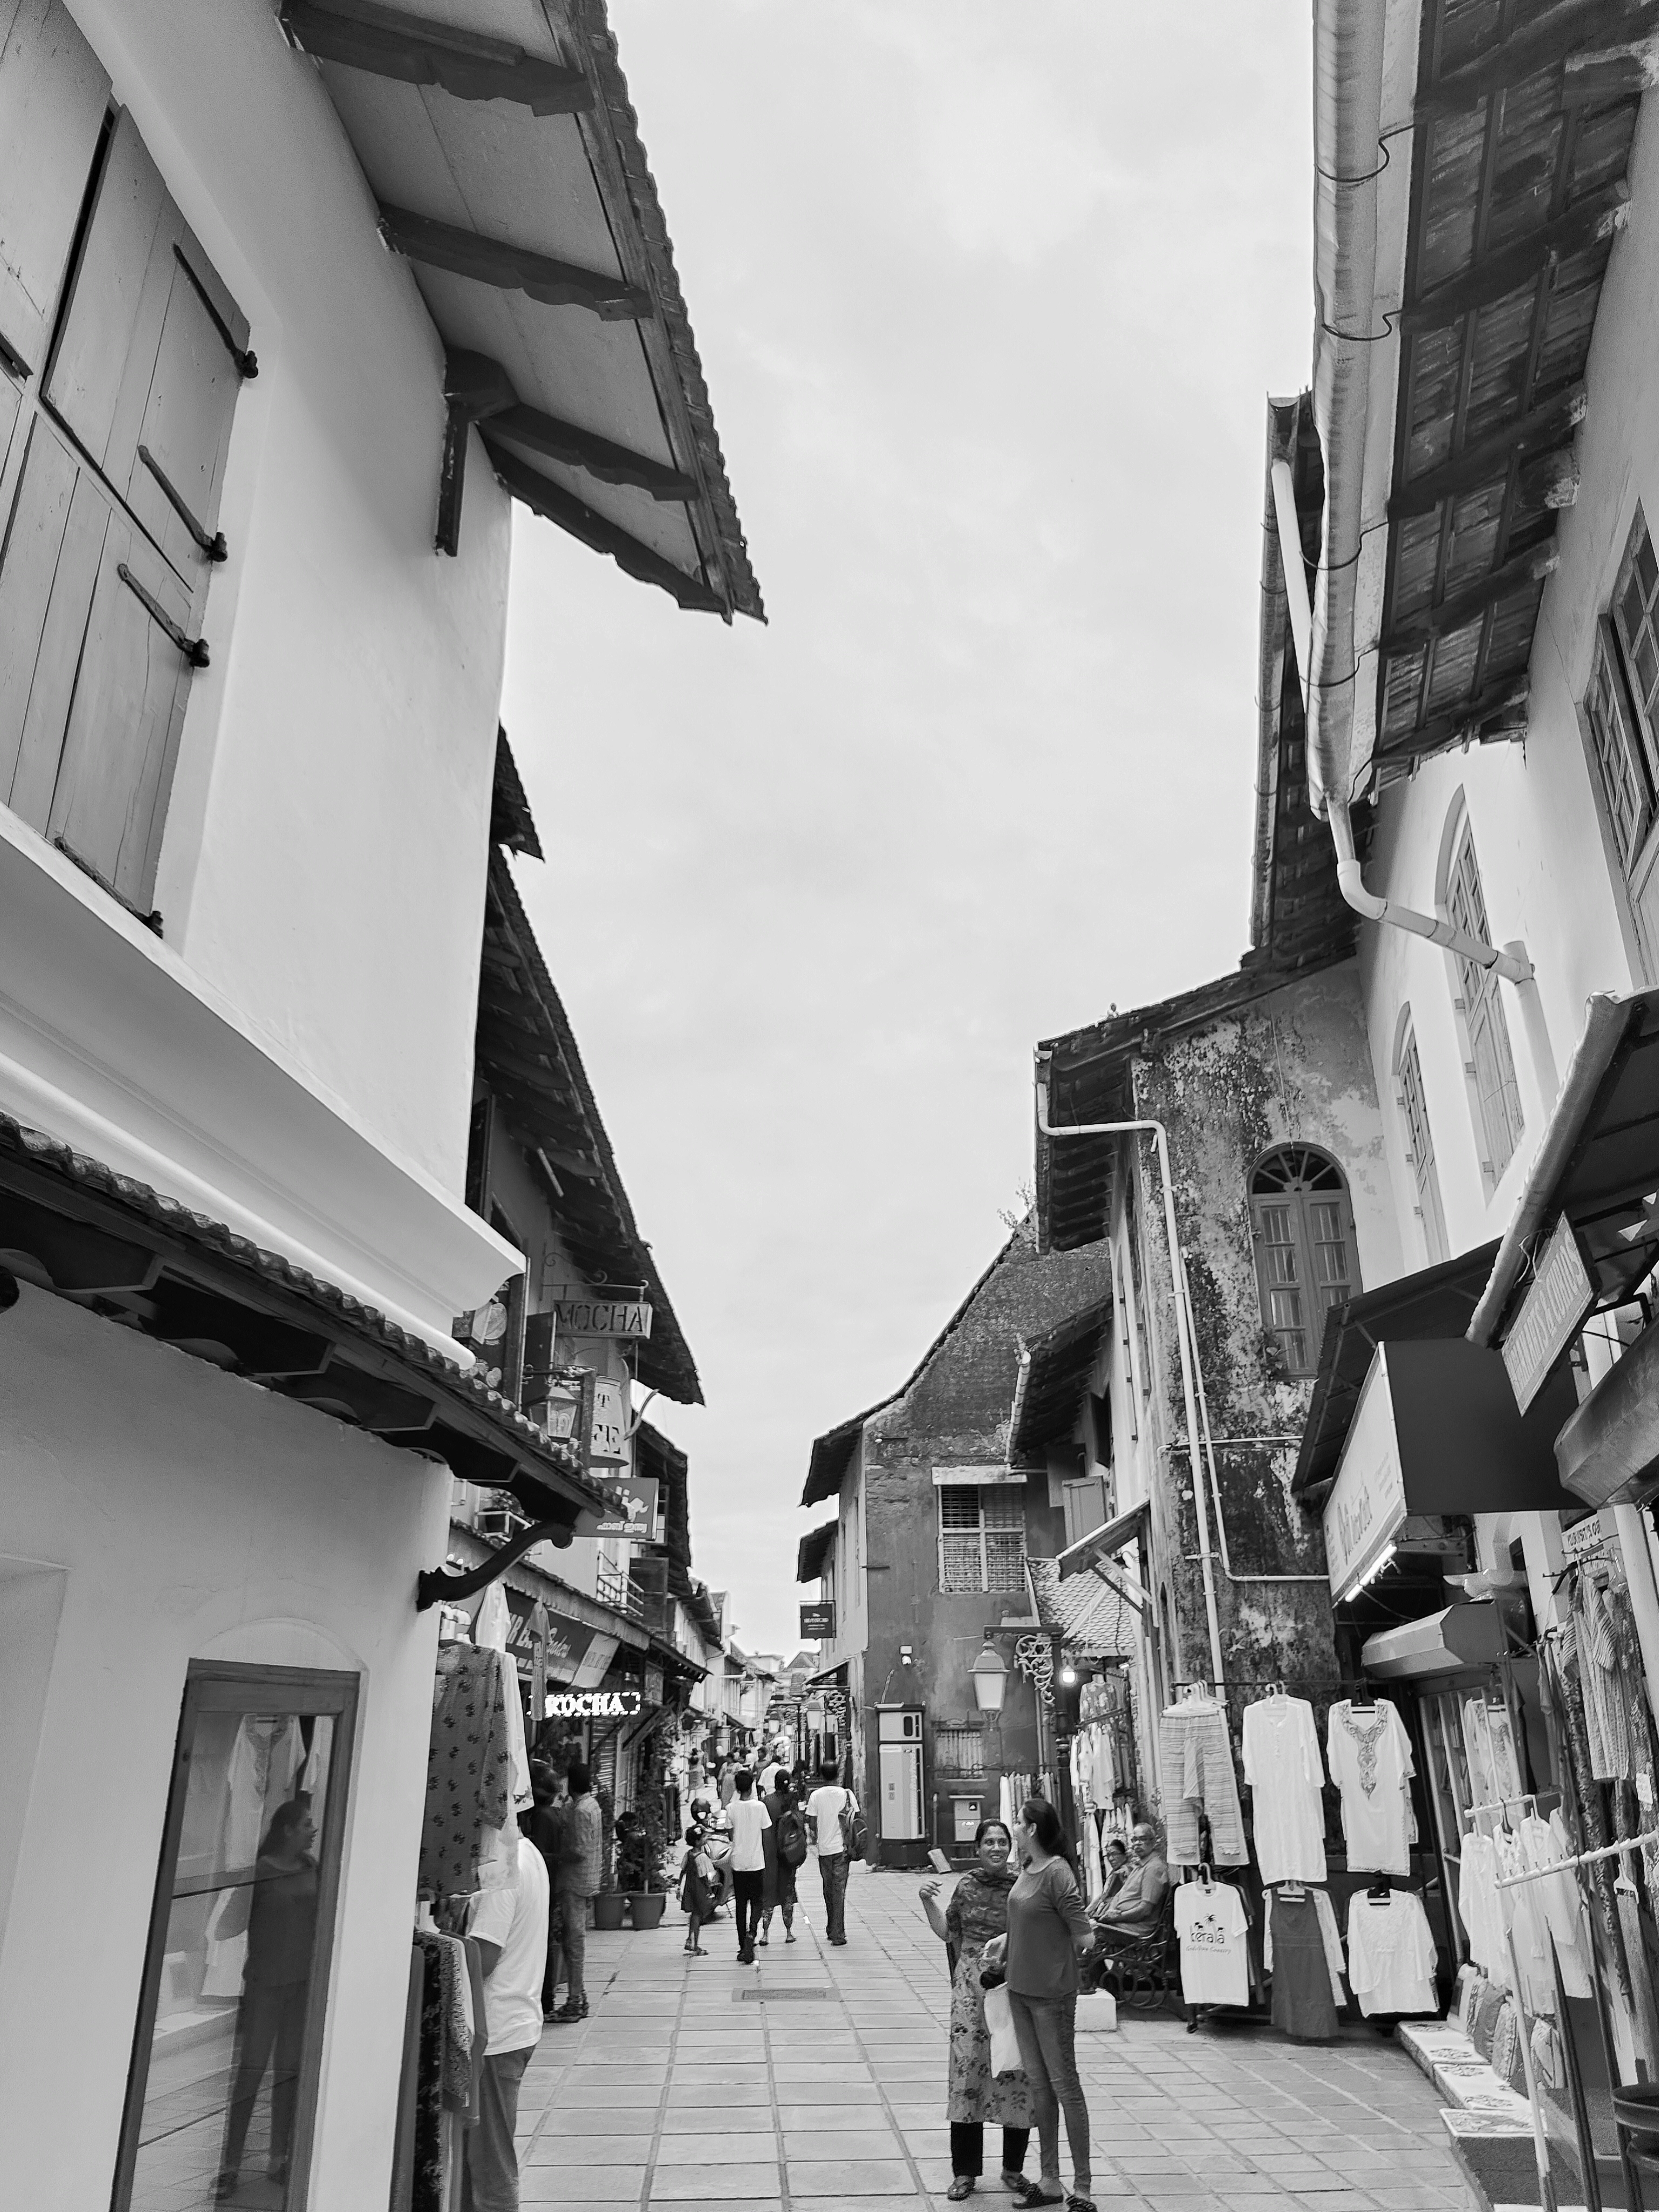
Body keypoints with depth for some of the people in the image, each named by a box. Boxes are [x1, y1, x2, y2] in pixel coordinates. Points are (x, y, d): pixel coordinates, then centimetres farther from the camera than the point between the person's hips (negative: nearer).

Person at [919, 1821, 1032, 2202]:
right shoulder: (967, 1886, 3)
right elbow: (947, 1932, 11)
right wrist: (929, 1902, -1)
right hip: (972, 1988, 1)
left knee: (1017, 2075, 5)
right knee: (967, 2069, 1)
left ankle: (1013, 2168, 23)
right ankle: (965, 2171, 15)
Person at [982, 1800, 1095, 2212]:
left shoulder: (1057, 1873, -22)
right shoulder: (1028, 1868, 3)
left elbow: (1084, 1937, -19)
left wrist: (1060, 1962, -2)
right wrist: (1005, 1940, 4)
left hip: (1052, 1993, -8)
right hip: (1021, 1988, 8)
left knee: (1064, 2085, 3)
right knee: (1038, 2083, 16)